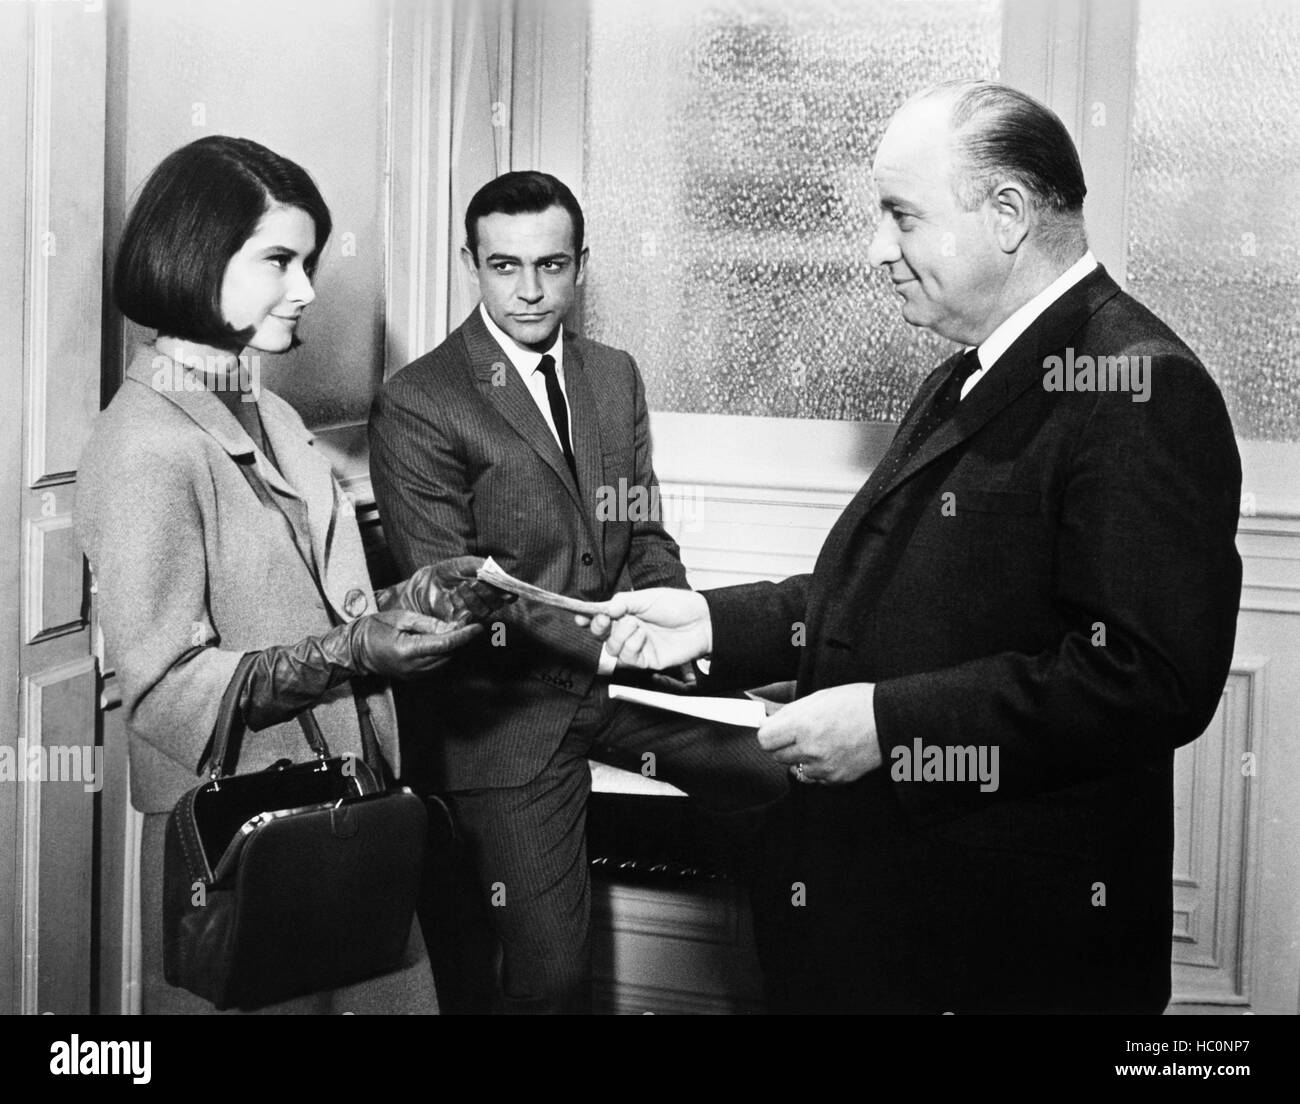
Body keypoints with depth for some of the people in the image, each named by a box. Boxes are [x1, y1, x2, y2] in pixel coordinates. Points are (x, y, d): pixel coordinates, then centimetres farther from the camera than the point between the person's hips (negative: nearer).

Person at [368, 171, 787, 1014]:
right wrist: (602, 647, -22)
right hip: (507, 704, -5)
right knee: (550, 972, -7)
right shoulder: (417, 406, -9)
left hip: (621, 669, 5)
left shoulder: (617, 377, 11)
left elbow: (646, 536, 12)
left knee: (793, 766, -12)